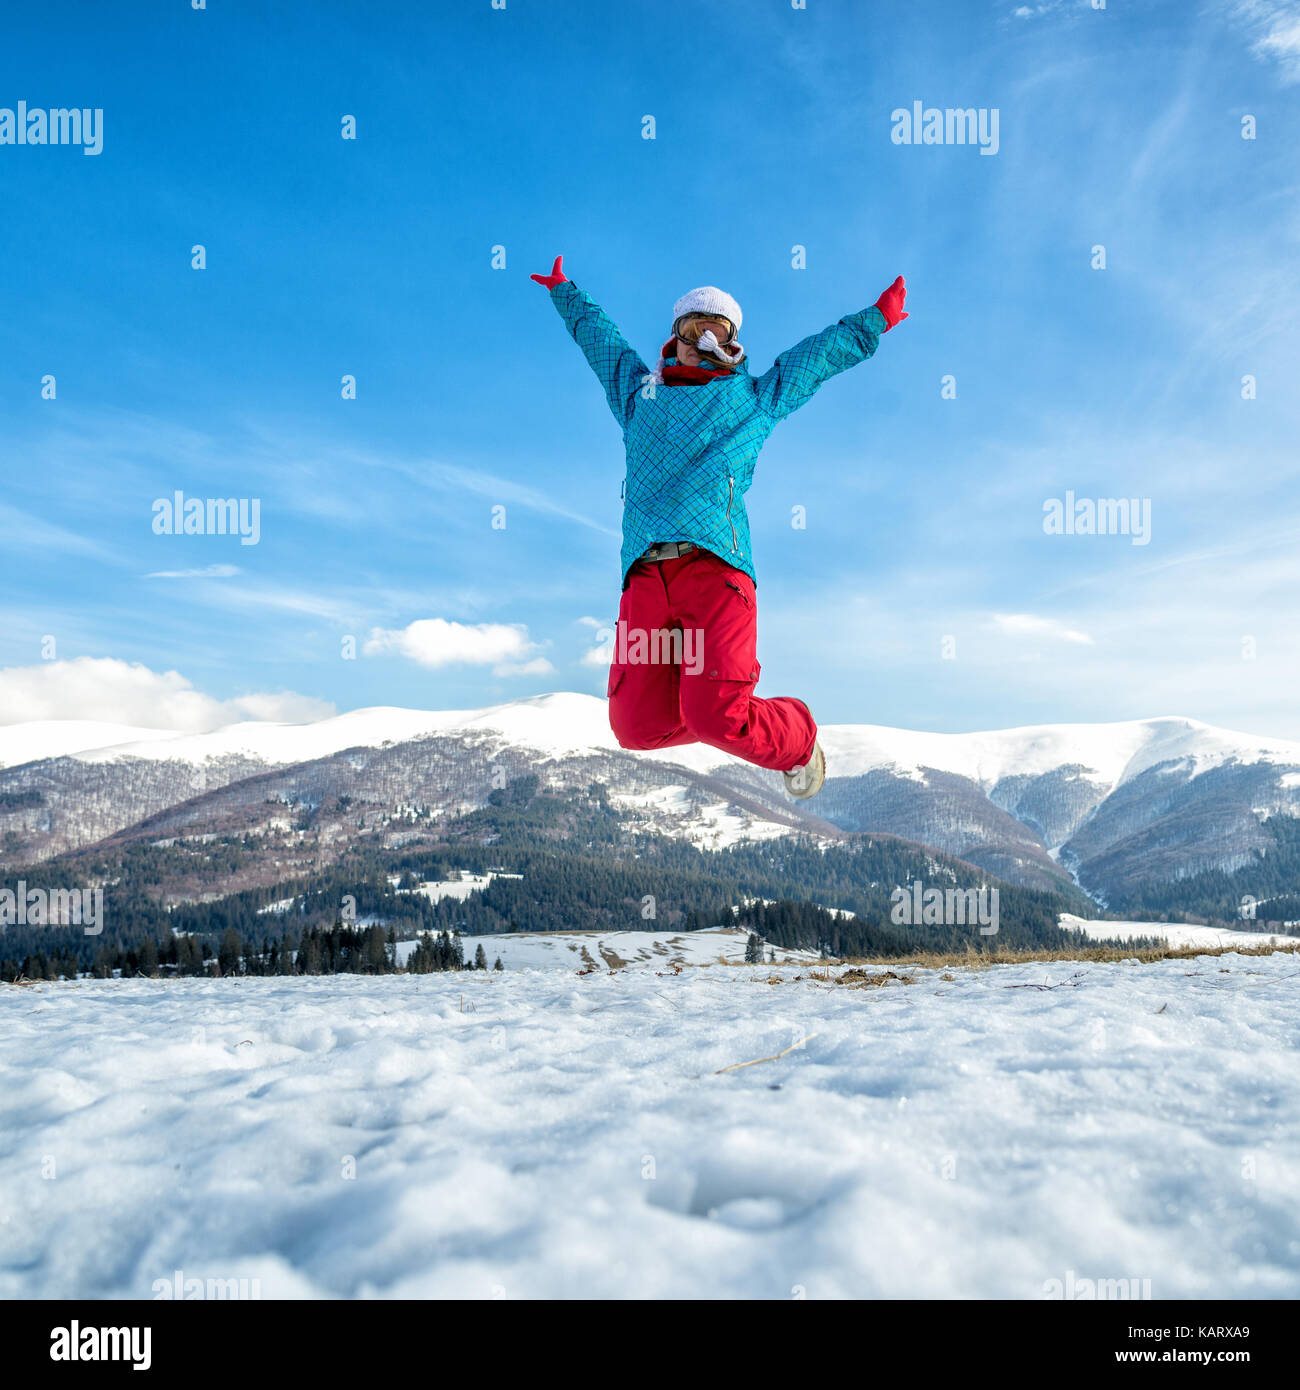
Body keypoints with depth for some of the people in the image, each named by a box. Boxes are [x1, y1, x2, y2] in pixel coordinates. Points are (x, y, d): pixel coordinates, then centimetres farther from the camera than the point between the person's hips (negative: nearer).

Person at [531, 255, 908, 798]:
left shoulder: (753, 396, 24)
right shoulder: (639, 391, 30)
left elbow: (825, 350, 36)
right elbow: (596, 332, 46)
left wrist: (876, 319, 42)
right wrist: (562, 290, 58)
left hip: (715, 564, -3)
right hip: (645, 573, 3)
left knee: (718, 718, -19)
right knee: (637, 725, -10)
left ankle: (797, 737, 15)